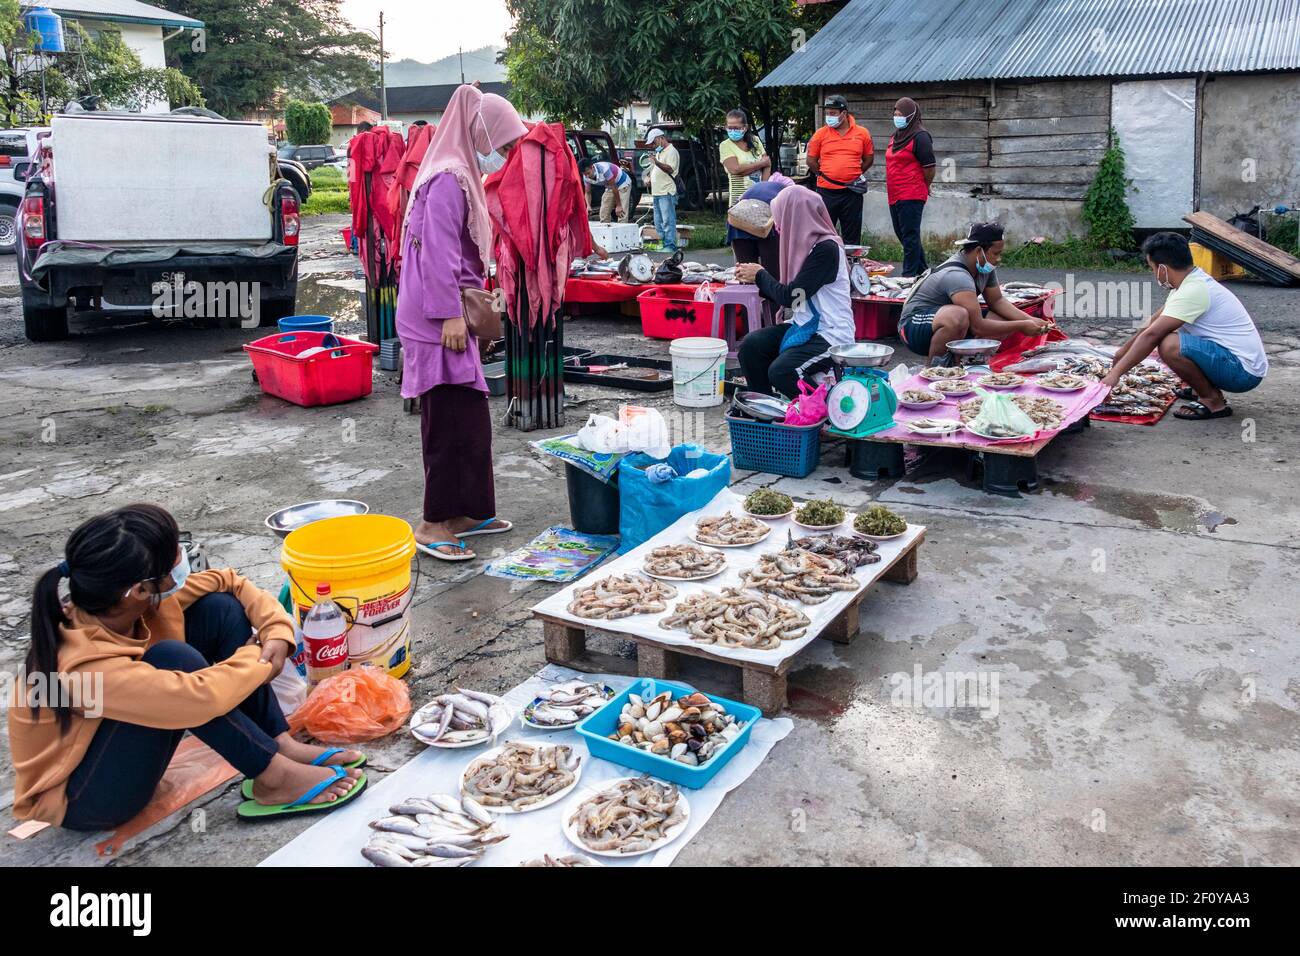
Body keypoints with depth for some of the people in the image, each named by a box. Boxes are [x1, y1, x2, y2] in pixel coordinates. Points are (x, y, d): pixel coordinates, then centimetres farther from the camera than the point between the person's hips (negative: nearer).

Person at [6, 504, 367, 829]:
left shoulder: (136, 598, -14)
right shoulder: (85, 664, -36)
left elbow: (227, 582, -1)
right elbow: (203, 696, -45)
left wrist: (278, 634, -17)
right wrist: (259, 660, -25)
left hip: (113, 741, 8)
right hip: (76, 798, -8)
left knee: (218, 609, -9)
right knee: (170, 659, -33)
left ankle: (281, 744, -10)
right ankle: (274, 777, -21)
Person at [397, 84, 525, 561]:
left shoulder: (461, 176, 18)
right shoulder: (448, 179, -14)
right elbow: (437, 253, -20)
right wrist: (450, 315, -21)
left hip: (451, 316, 10)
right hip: (440, 321, -10)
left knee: (471, 418, 13)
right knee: (451, 422, -7)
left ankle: (466, 512, 23)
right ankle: (434, 524, 1)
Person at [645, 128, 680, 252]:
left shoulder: (671, 151, -6)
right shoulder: (659, 152, 23)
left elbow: (670, 169, -19)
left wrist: (656, 162, -27)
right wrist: (649, 179, 19)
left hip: (666, 192, -10)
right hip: (656, 192, 10)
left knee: (668, 220, -11)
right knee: (658, 222, 10)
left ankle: (670, 245, -12)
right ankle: (662, 243, 15)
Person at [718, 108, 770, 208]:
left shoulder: (755, 140, 10)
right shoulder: (725, 145, -1)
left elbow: (767, 166, 7)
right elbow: (735, 169, -16)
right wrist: (761, 163, -5)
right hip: (740, 198, -4)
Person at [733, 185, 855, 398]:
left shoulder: (827, 249, -17)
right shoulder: (807, 243, 10)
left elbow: (791, 297, -18)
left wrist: (760, 275, -2)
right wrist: (755, 279, 12)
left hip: (832, 334, -9)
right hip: (806, 326, 9)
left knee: (781, 371, -26)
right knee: (751, 345, -10)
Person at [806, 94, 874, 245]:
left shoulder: (862, 133, 2)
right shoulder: (820, 134, 1)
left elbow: (869, 159, 11)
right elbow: (811, 160, 7)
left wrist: (855, 175, 7)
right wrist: (823, 175, 7)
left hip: (852, 192, 0)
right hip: (826, 191, 0)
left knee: (852, 236, 7)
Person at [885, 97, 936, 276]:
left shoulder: (920, 137, -9)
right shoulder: (896, 136, 16)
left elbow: (929, 167, -11)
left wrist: (923, 188, 3)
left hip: (911, 196, -9)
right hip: (894, 195, 9)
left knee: (909, 236, -6)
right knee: (902, 234, 15)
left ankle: (910, 275, -2)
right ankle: (922, 271, 28)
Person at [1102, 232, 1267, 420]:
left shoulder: (1192, 291, -21)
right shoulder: (1192, 280, 8)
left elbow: (1151, 335, -24)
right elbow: (1155, 322, 20)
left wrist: (1115, 373, -22)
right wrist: (1125, 349, 29)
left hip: (1243, 371, -10)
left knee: (1169, 345, -28)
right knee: (1164, 330, 19)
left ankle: (1213, 401, -10)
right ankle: (1207, 388, 16)